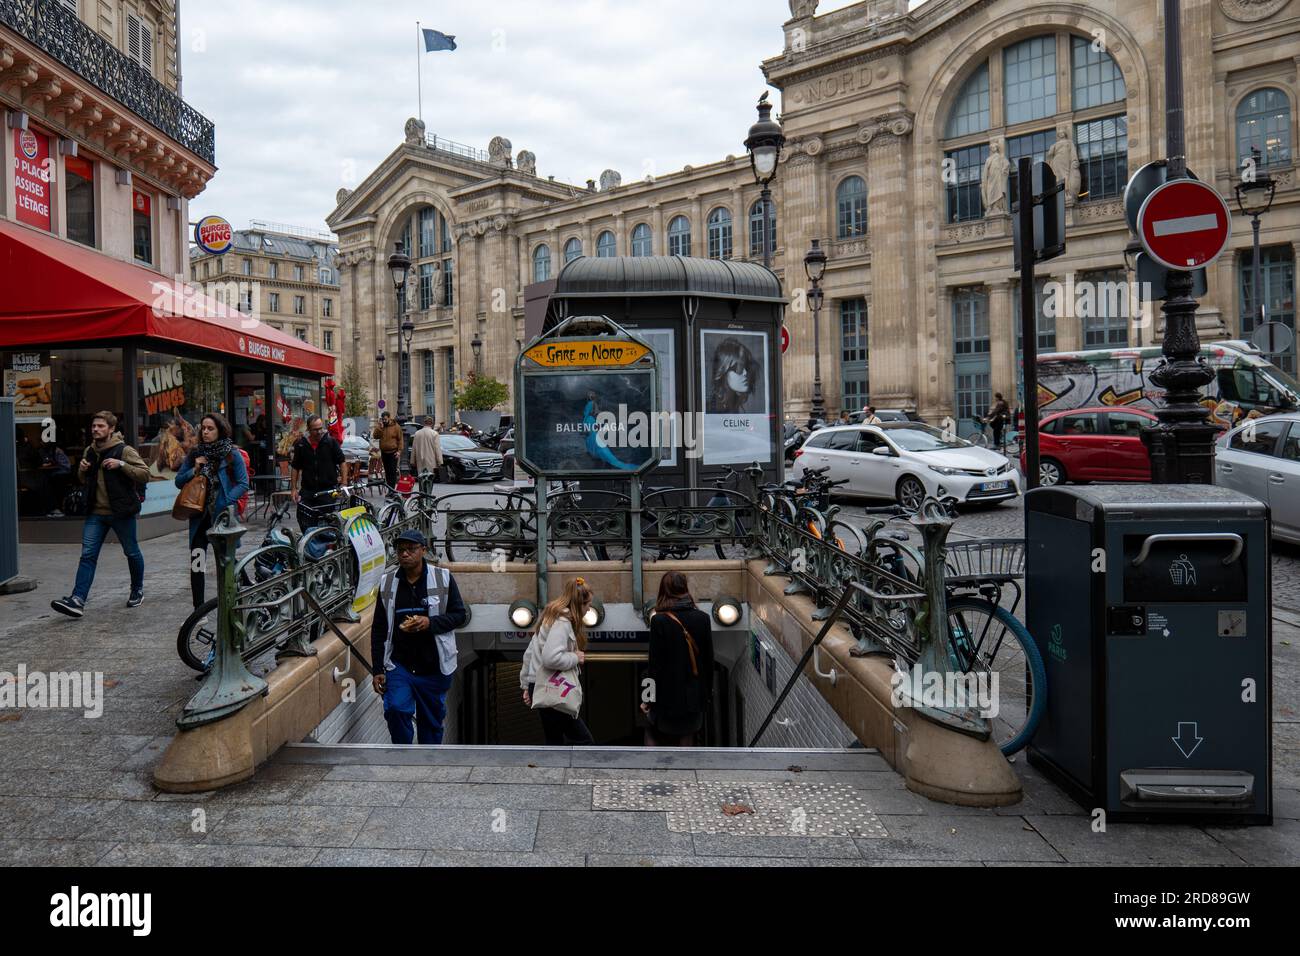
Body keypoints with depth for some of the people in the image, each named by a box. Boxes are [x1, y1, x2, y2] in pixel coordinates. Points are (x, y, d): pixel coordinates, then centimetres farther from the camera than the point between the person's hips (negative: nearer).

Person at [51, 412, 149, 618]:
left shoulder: (124, 450, -8)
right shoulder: (90, 451, 11)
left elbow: (145, 474, -14)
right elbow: (84, 479, 25)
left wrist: (121, 464, -24)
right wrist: (82, 469, 3)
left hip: (121, 512, -5)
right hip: (96, 513, 5)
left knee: (131, 553, 10)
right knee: (87, 555, -4)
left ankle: (138, 590, 30)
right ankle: (77, 600, -9)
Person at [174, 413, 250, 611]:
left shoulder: (232, 454, -4)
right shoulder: (195, 453, 6)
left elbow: (243, 483, -7)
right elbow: (179, 481, 9)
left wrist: (226, 502, -17)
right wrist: (194, 470, -8)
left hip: (223, 515, -3)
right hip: (200, 514, 3)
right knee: (196, 564, -2)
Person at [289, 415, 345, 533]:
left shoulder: (331, 442, -2)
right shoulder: (300, 445, 3)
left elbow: (342, 462, 1)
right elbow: (295, 468, 10)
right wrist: (293, 489, 5)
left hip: (329, 489, -1)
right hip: (308, 490, 2)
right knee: (304, 522, -3)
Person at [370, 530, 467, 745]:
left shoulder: (443, 578, -3)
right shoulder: (387, 582, 3)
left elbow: (459, 614, 0)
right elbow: (378, 629, 7)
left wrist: (430, 623, -18)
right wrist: (378, 669, 3)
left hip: (434, 668, -1)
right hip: (398, 665, 1)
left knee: (432, 721, 9)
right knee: (395, 709, -18)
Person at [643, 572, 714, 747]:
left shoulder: (659, 621, -14)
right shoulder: (702, 619, -4)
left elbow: (655, 664, -12)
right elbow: (709, 659, 2)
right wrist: (707, 691, 14)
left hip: (667, 694, -3)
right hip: (694, 695, 3)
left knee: (653, 737, 16)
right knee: (686, 742, 13)